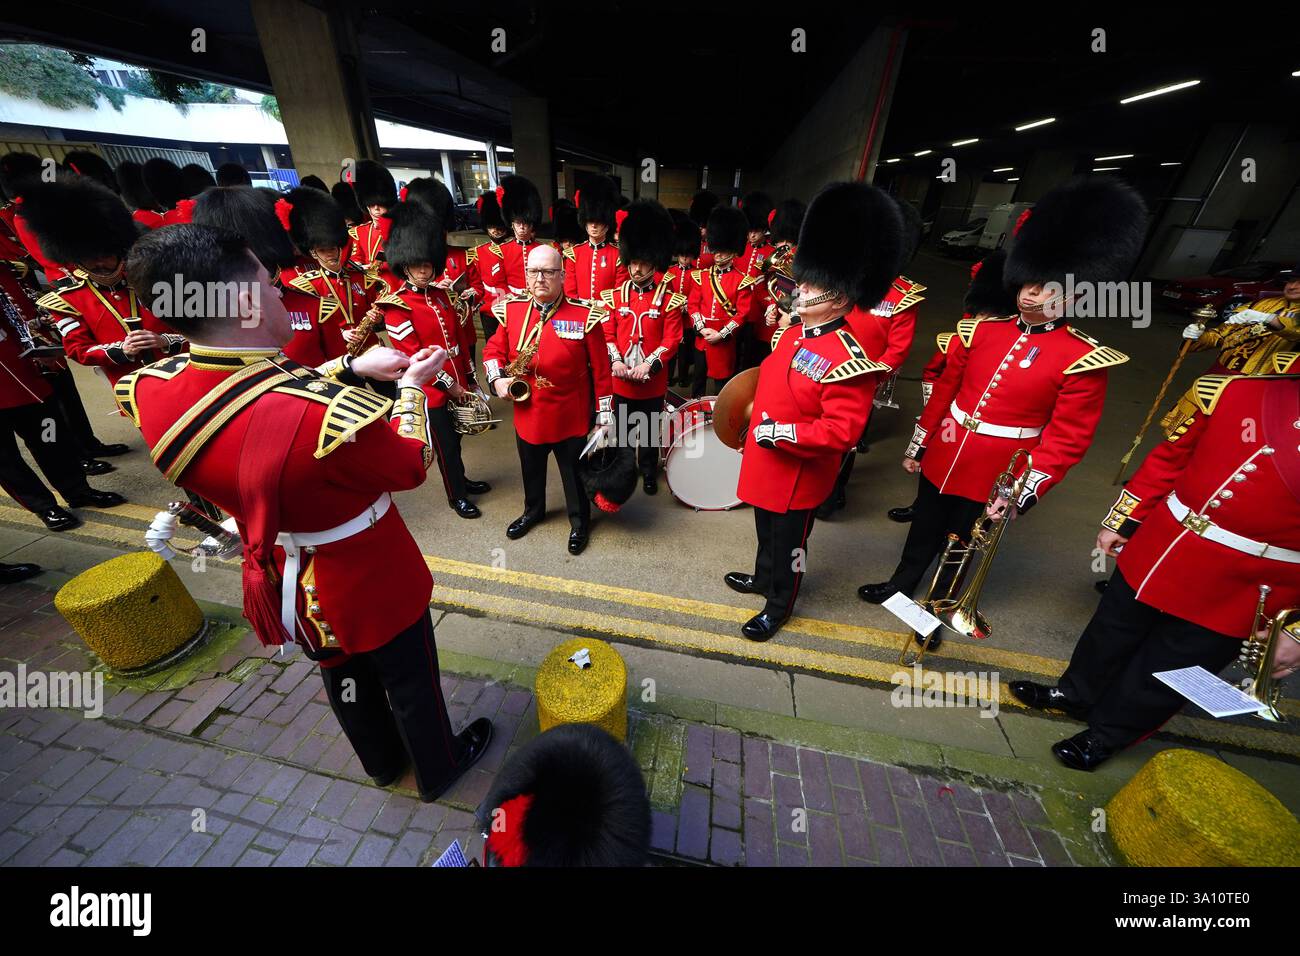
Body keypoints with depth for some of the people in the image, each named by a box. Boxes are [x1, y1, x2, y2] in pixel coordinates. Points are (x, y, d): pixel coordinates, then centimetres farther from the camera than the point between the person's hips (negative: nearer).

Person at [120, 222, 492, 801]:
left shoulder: (150, 390, -16)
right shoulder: (328, 411, -39)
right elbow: (411, 467, -20)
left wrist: (354, 368, 1)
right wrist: (412, 388, -7)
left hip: (281, 581, 7)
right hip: (371, 583, -6)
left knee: (344, 675, 30)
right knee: (410, 679, 21)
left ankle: (382, 762, 58)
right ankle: (439, 769, 49)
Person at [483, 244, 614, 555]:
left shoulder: (585, 316, -12)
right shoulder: (511, 310, -2)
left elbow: (601, 371, -9)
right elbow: (494, 348, 10)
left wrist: (605, 416, -9)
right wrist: (497, 379, -10)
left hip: (570, 417, -3)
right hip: (527, 414, 4)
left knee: (574, 473, 14)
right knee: (531, 471, 23)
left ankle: (580, 522, 37)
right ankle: (533, 511, 49)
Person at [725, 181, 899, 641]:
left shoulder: (847, 361, -25)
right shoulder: (792, 333, 1)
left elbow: (843, 429, -27)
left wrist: (782, 432, -28)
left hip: (798, 475, -8)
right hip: (764, 463, 8)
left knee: (788, 544, 14)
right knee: (766, 532, 27)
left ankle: (779, 606, 38)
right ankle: (763, 578, 52)